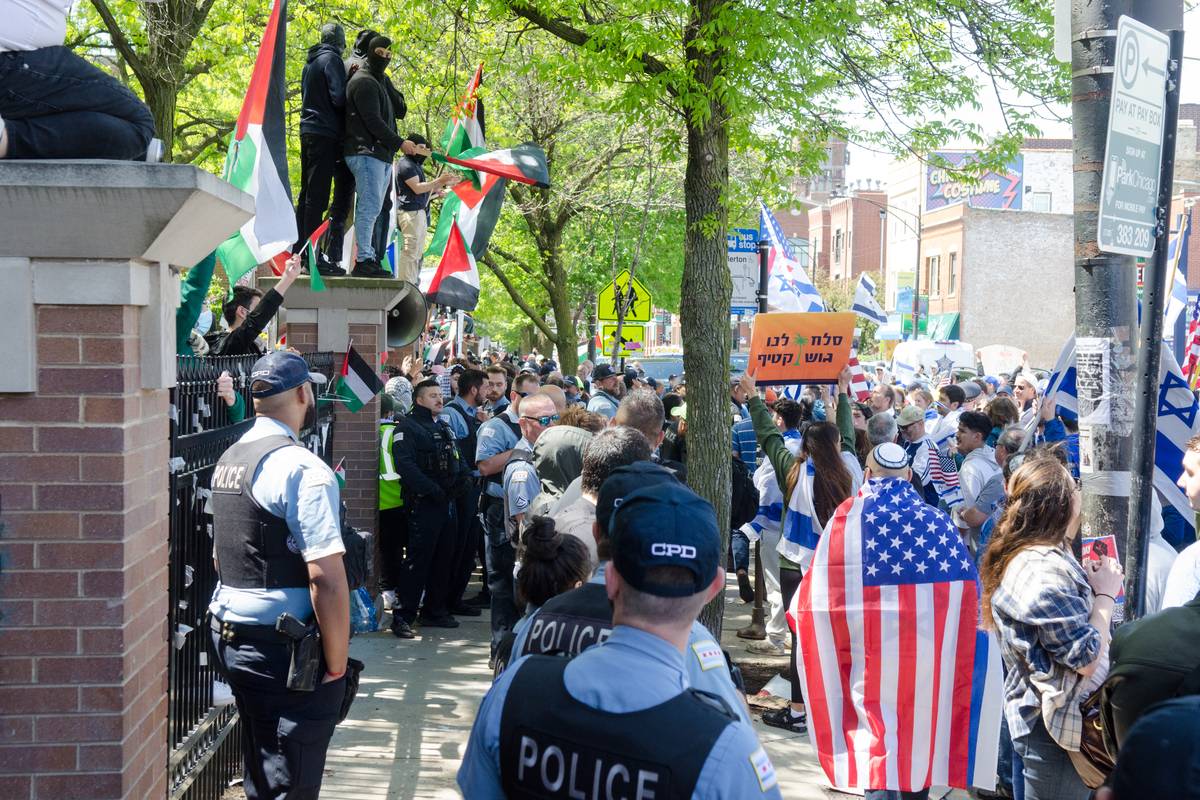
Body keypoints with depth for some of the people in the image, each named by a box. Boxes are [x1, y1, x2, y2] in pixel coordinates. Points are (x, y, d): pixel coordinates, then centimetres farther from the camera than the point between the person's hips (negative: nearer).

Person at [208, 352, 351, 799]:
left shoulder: (228, 460, 11)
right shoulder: (303, 469, -16)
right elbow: (326, 578, -22)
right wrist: (336, 664, -14)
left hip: (229, 637, 9)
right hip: (285, 650, -9)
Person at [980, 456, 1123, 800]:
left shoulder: (1022, 558, 8)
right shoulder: (1044, 571, -24)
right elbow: (1088, 659, -21)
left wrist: (1090, 585, 13)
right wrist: (1105, 594, -11)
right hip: (1056, 728, -10)